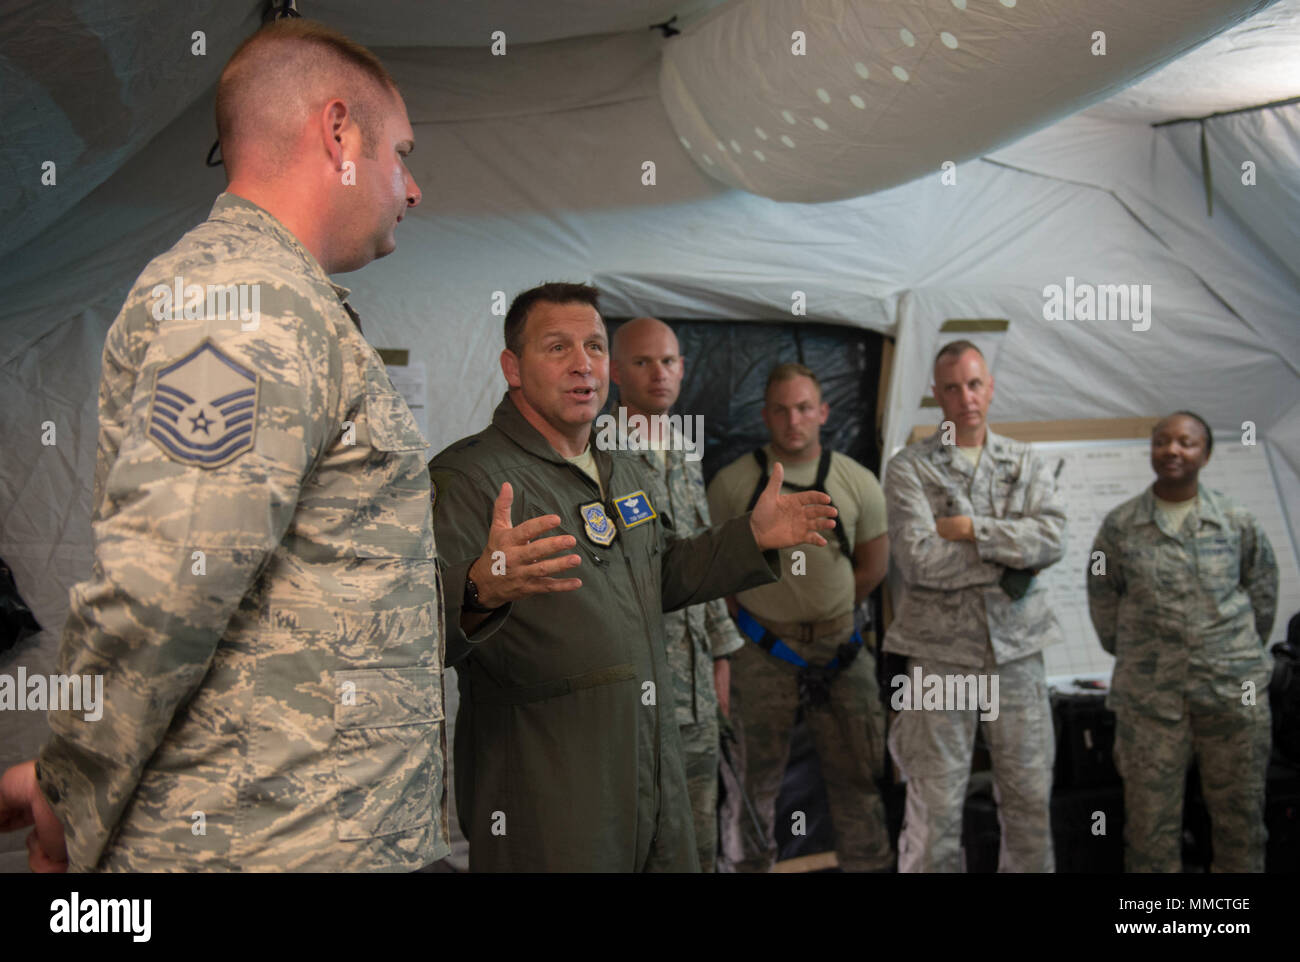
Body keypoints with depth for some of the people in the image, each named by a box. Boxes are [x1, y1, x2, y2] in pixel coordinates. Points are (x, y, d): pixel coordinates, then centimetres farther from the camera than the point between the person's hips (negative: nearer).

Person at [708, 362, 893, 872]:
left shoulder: (857, 482, 1)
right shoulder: (732, 483, -5)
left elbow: (873, 566, 11)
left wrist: (828, 614, 9)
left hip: (839, 647, 2)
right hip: (762, 652, -2)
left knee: (857, 773, 7)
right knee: (755, 777, 7)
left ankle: (868, 863, 21)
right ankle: (750, 862, 21)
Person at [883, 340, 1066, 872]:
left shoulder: (1025, 463, 10)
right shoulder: (909, 467, -2)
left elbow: (1052, 538, -7)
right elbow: (917, 560, -14)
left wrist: (971, 529, -14)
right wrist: (1012, 562, -9)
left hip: (1017, 649, 3)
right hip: (941, 653, -3)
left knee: (1031, 799, 10)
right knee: (936, 808, 1)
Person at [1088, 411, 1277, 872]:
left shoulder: (1237, 522, 3)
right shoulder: (1120, 525, 1)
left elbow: (1262, 593, 15)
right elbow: (1103, 603, 11)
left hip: (1235, 692, 1)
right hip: (1149, 696, -1)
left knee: (1240, 814, 8)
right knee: (1151, 820, 2)